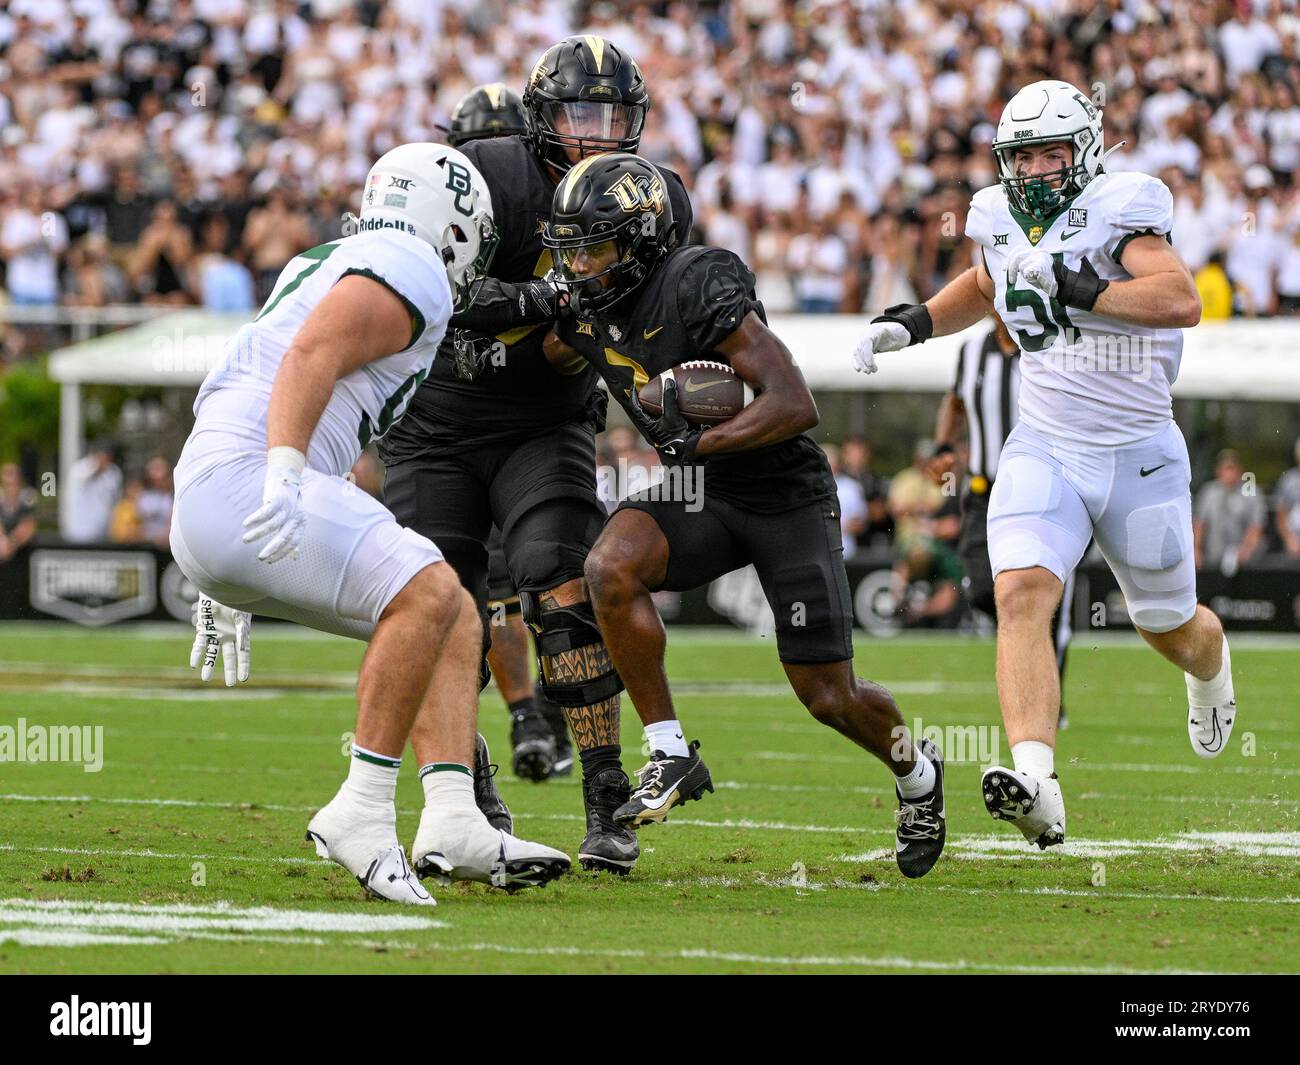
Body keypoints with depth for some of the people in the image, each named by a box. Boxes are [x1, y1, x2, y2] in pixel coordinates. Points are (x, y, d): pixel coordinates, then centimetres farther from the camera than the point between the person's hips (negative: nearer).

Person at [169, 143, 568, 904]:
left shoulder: (337, 271, 30)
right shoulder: (409, 272, -1)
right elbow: (310, 356, -18)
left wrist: (231, 591, 33)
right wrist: (284, 474, -33)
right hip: (238, 481, -10)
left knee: (454, 619, 9)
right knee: (426, 594, -22)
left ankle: (452, 824, -3)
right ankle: (362, 814, -18)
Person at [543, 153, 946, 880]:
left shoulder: (700, 286, -26)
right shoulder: (583, 309, -4)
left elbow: (796, 405, -29)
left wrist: (700, 445, -35)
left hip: (787, 497, -6)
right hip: (699, 495, 6)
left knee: (829, 697, 0)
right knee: (612, 567, -26)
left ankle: (916, 772, 34)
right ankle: (672, 757, -15)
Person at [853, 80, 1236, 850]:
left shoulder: (1116, 211, -16)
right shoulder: (1003, 221, 2)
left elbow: (1182, 301, -32)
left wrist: (1076, 289, -33)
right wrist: (915, 323, 12)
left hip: (1138, 458, -3)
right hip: (1044, 450, 3)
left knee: (1171, 629, 16)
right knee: (1022, 592, -23)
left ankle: (1212, 666, 56)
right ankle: (1036, 783, -35)